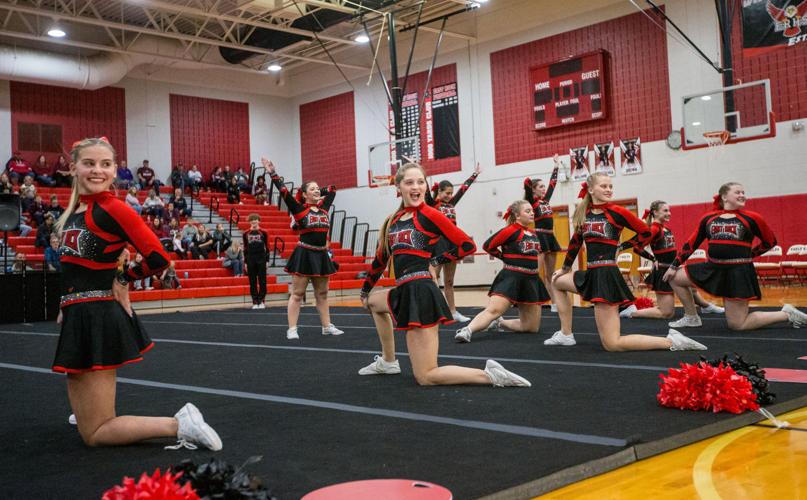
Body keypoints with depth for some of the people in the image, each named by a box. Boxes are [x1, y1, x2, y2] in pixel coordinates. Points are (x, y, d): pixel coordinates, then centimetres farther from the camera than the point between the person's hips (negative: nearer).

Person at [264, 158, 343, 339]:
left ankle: (327, 326, 20)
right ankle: (292, 329, 1)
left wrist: (319, 192, 22)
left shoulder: (324, 208, 9)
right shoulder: (299, 209, -5)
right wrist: (273, 173, -13)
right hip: (304, 255, -5)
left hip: (321, 255, 5)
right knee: (297, 294, -2)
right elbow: (284, 192, -12)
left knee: (322, 294, 13)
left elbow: (332, 190, 22)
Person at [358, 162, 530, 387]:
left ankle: (489, 375, -7)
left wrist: (439, 259, 4)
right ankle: (388, 362, 36)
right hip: (405, 292, 8)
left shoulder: (430, 215, -6)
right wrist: (365, 289, 36)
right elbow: (381, 259, 28)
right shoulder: (392, 221, 14)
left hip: (420, 292, -8)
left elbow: (467, 245, -3)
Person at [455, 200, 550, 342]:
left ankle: (499, 323, 24)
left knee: (532, 327, 8)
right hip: (511, 278, -7)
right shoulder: (510, 231, -8)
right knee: (493, 310, -28)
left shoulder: (533, 234, 12)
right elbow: (488, 246, -8)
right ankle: (467, 330, -33)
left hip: (532, 281, 7)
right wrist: (507, 258, 2)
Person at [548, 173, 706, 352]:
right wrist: (565, 268, 31)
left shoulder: (617, 212, -8)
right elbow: (575, 242, 23)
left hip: (607, 275, -7)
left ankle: (671, 341, -5)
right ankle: (566, 335, 25)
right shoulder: (583, 212, 9)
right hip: (591, 274, 7)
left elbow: (646, 232, 2)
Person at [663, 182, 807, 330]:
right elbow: (691, 243, 12)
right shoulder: (708, 218, 5)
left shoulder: (751, 218, -3)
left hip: (739, 272, -4)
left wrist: (748, 255, 5)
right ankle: (691, 318, 17)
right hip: (713, 268, 5)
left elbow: (770, 242, 10)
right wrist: (674, 265, 10)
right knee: (674, 278, 1)